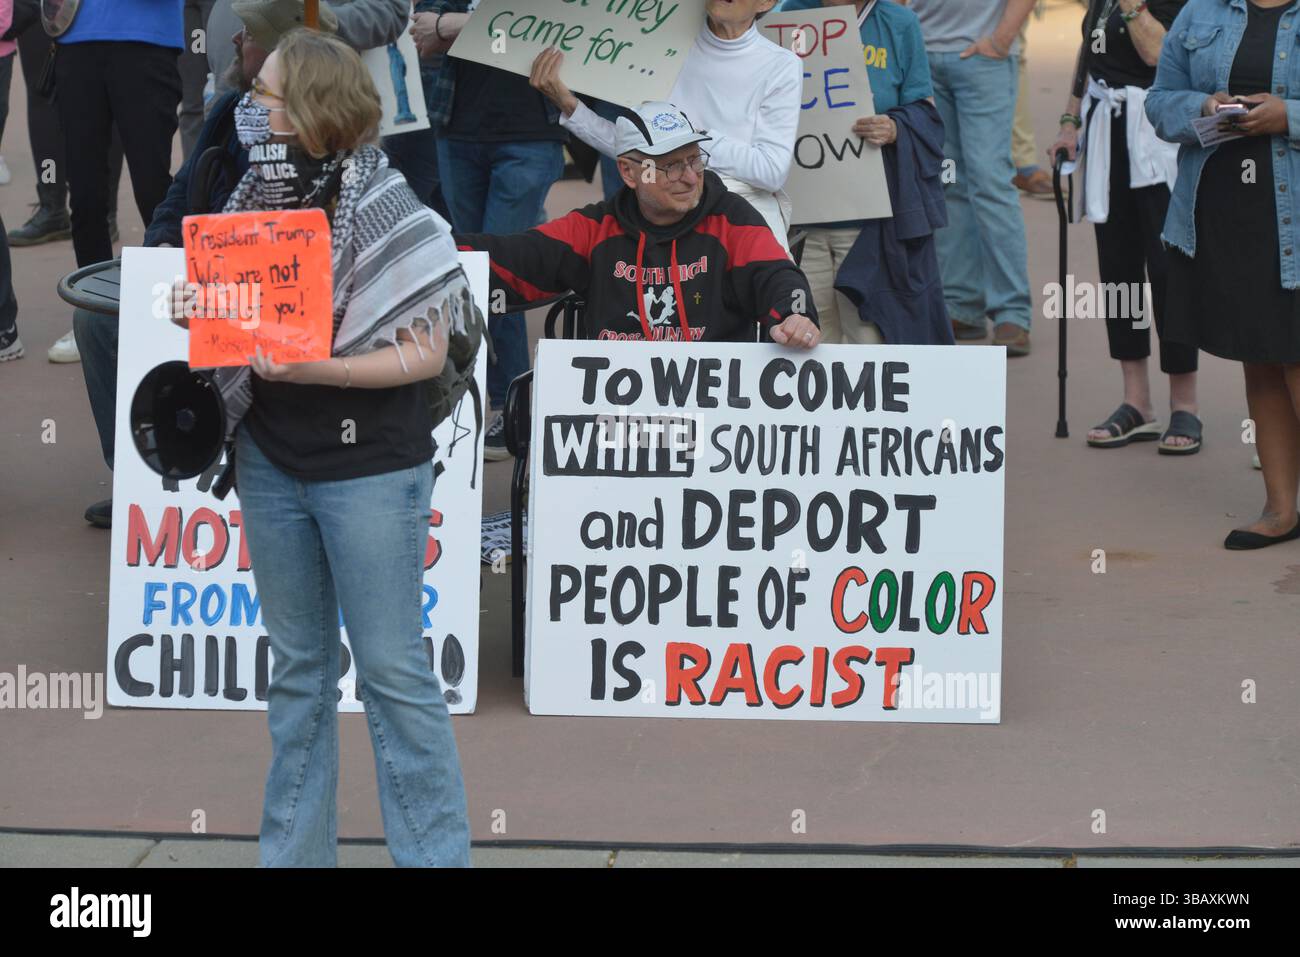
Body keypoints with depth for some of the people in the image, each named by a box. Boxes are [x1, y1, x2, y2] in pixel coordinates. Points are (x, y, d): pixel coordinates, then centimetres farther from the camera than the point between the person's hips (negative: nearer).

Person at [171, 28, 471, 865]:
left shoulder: (379, 207, -13)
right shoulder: (255, 197, 5)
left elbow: (425, 353, -14)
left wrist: (317, 369, -25)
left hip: (370, 467, -6)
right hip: (271, 463, 6)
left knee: (391, 671, -1)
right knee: (299, 669, 14)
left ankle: (435, 853, 7)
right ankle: (295, 850, 22)